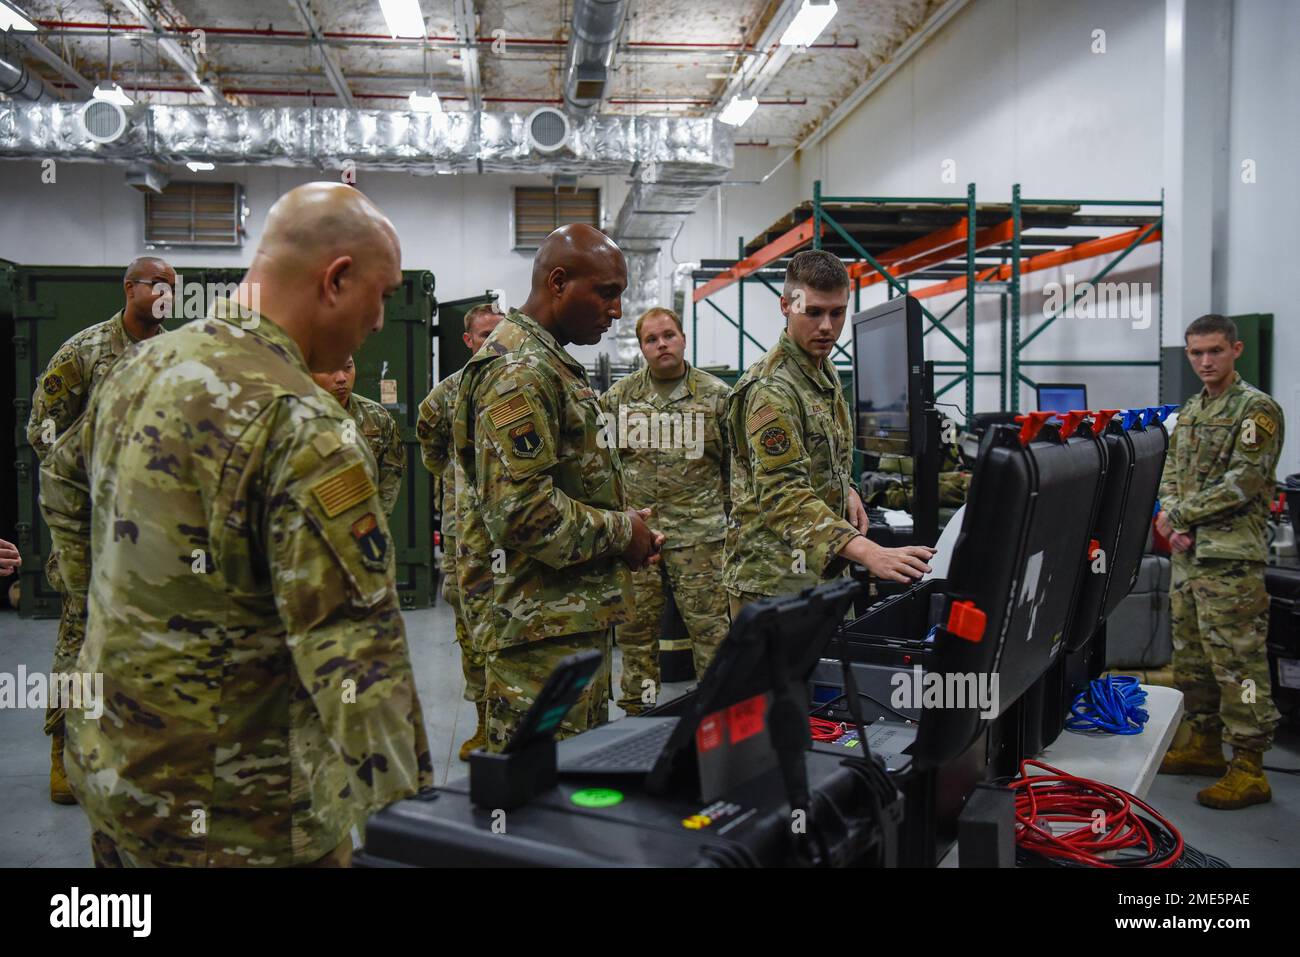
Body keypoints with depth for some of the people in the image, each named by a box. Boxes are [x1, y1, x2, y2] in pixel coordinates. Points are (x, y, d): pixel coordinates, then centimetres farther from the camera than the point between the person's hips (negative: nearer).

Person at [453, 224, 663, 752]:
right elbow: (520, 510, -26)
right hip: (541, 625, -11)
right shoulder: (518, 372, -17)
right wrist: (621, 532, -13)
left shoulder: (551, 365, 18)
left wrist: (622, 523, 10)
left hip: (574, 613, 11)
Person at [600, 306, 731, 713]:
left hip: (697, 530, -2)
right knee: (635, 625, 9)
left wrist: (733, 514, 8)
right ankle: (636, 707, 23)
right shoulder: (618, 396, 9)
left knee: (709, 623, -1)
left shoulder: (716, 395, 5)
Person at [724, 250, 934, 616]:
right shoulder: (771, 390, -20)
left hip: (817, 571, 9)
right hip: (773, 582, -9)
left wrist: (845, 489, 5)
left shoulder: (825, 373, 11)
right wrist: (867, 551, -41)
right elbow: (784, 497, -29)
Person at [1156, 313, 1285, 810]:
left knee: (1237, 661, -6)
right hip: (1188, 554, 8)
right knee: (1190, 656, 16)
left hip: (1231, 558, -8)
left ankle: (1248, 768, 0)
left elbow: (1243, 482, -16)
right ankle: (1204, 744, 29)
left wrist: (1178, 515, -11)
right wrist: (1174, 522, -2)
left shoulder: (1257, 409, -8)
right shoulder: (1189, 412, 16)